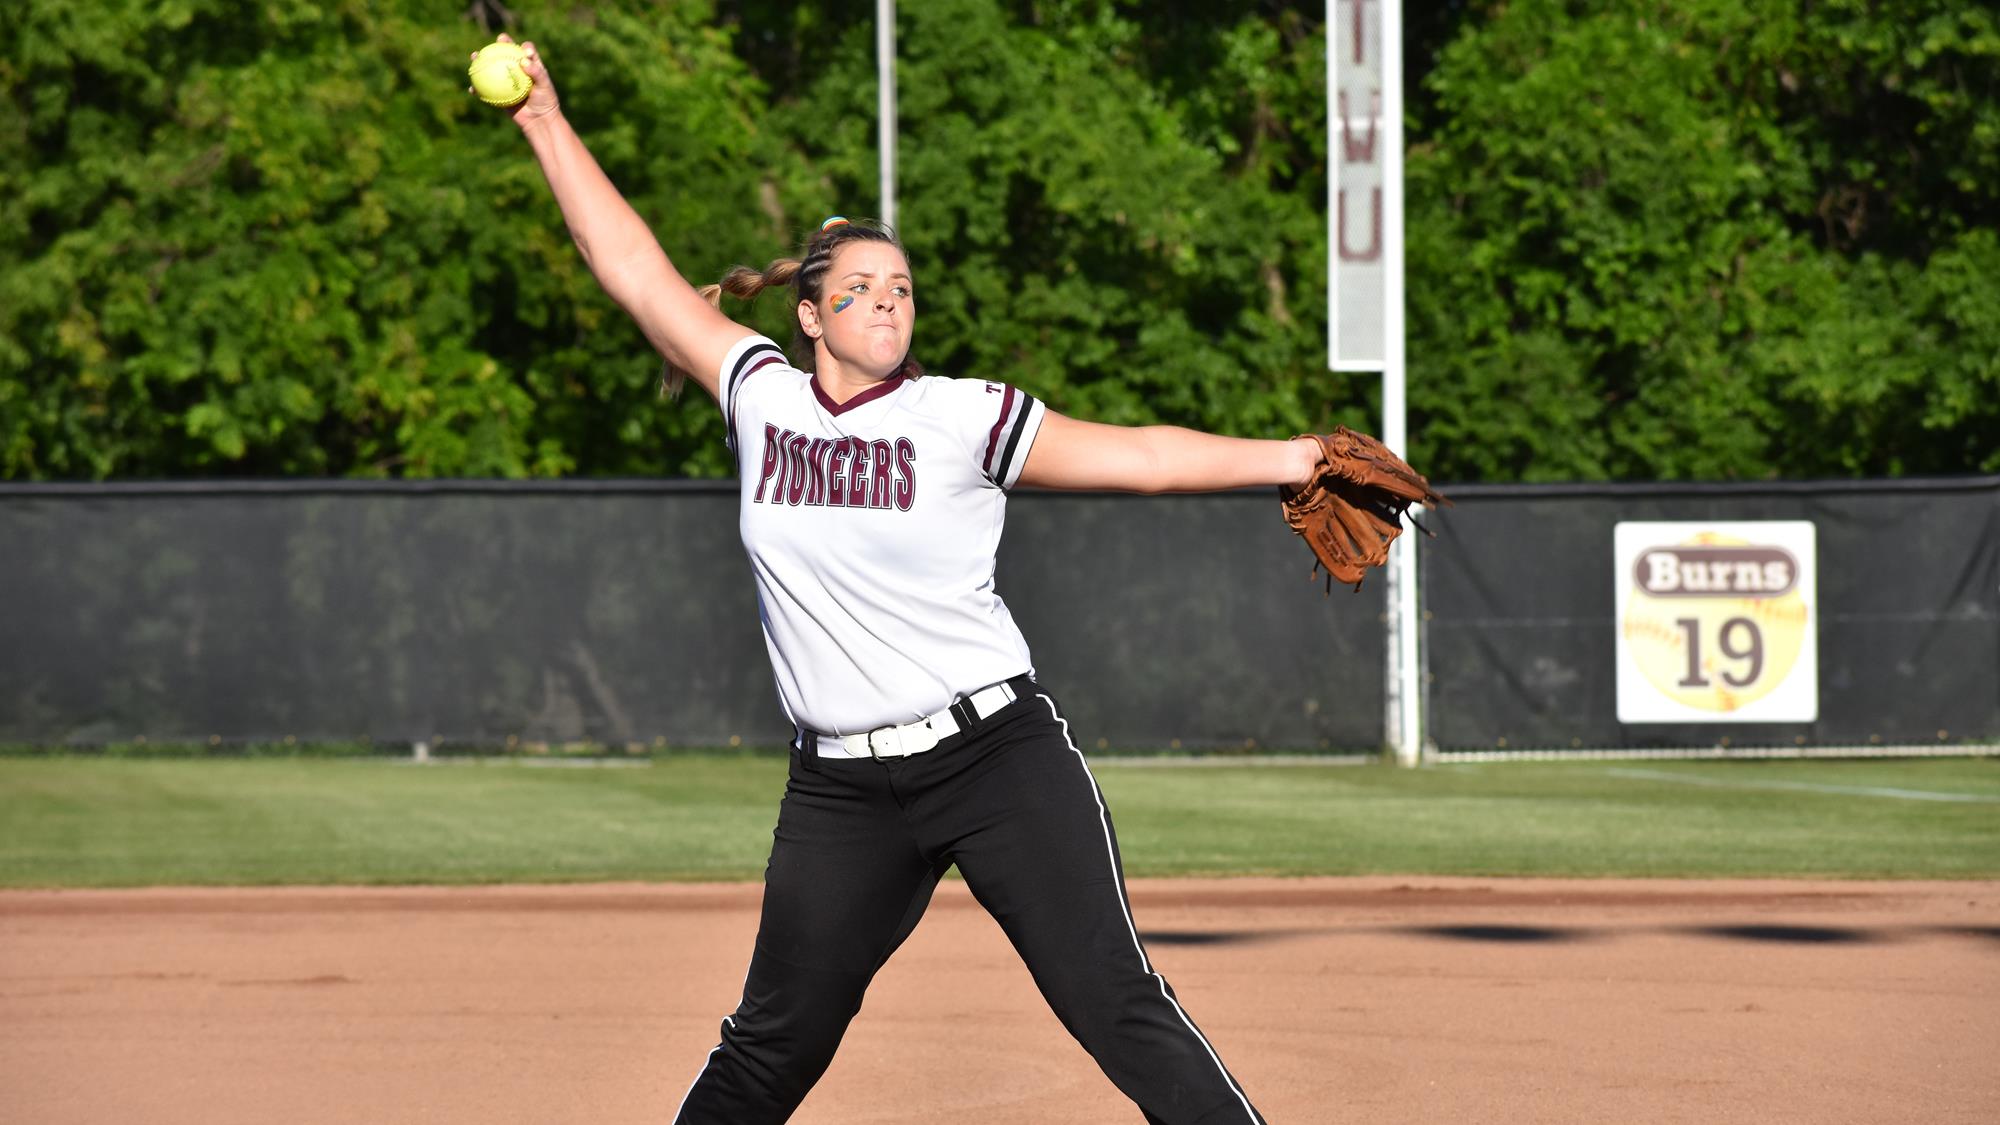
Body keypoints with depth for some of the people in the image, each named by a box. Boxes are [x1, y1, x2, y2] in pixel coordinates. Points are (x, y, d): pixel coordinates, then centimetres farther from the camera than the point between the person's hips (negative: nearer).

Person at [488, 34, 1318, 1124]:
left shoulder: (963, 418, -1)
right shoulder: (763, 397, 7)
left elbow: (1133, 454, -6)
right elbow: (637, 271, 11)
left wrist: (1288, 457, -16)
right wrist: (548, 125, 11)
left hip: (995, 751, -3)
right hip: (840, 788, 3)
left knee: (1117, 1007, -9)